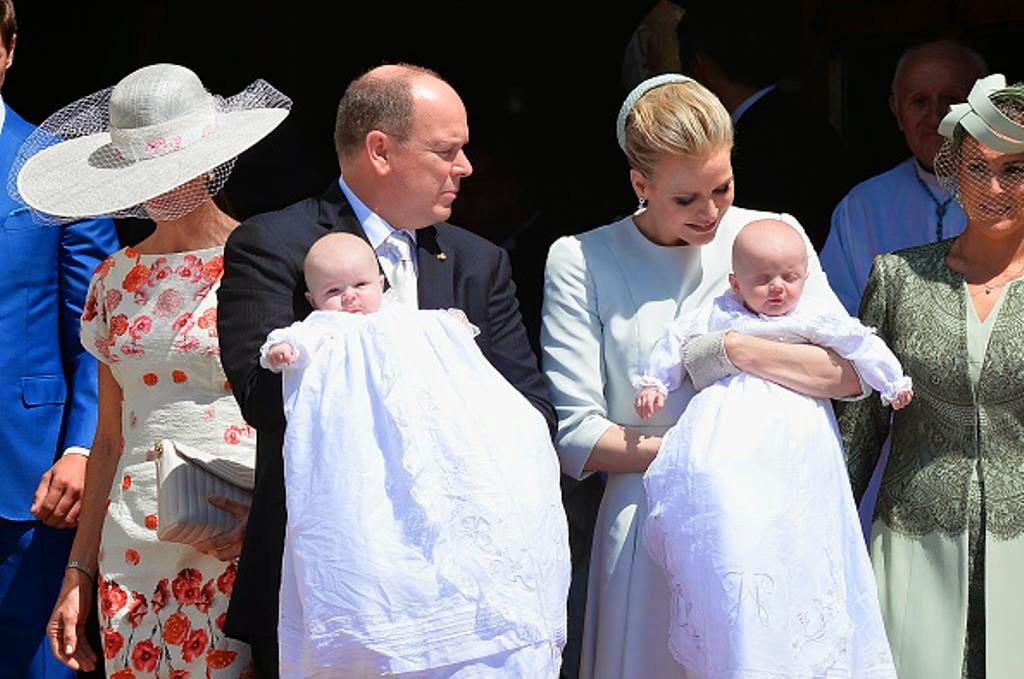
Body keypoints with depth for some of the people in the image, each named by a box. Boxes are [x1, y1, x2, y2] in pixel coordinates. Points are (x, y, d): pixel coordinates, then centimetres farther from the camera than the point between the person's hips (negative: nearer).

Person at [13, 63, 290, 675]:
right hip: (132, 559, 4)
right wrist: (80, 570, 11)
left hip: (239, 557, -4)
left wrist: (264, 511, -18)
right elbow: (111, 439, 15)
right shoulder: (116, 280, 13)